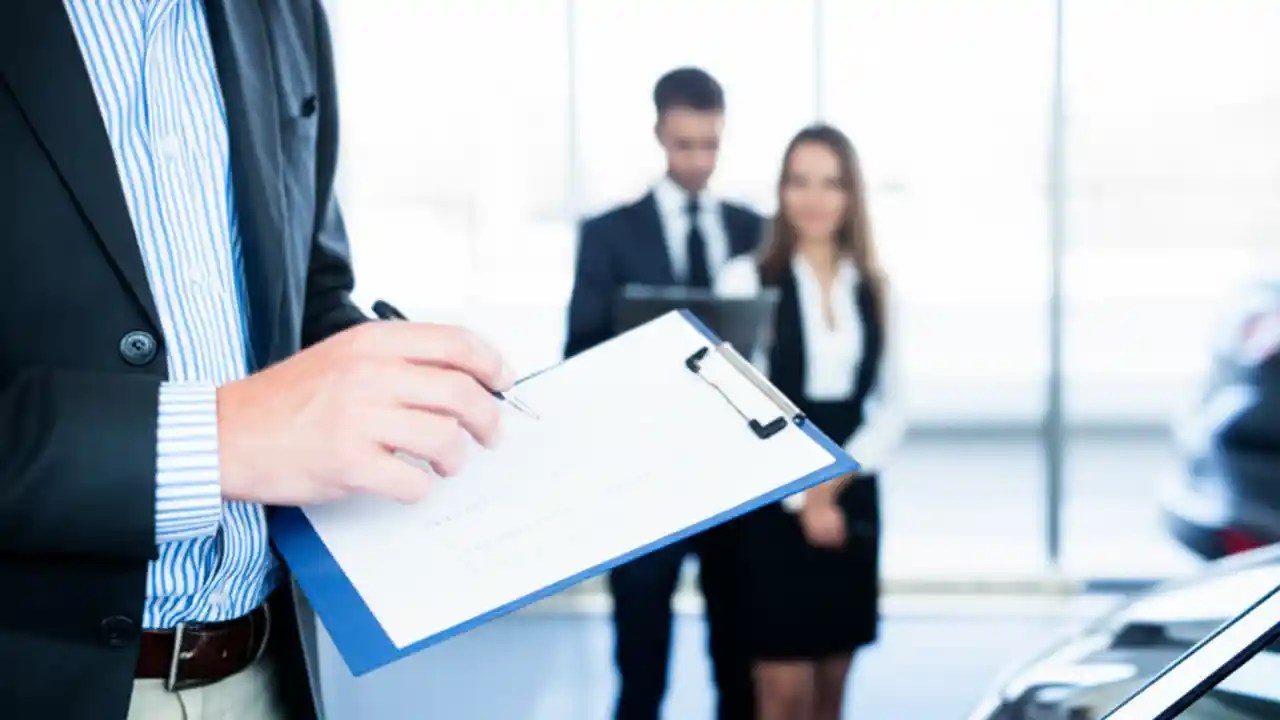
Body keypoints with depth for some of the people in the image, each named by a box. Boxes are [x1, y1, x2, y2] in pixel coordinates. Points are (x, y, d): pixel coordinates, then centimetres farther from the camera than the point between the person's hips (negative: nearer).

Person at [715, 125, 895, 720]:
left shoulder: (874, 289, 8)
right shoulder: (747, 279, -5)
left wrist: (833, 481, -8)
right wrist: (802, 499, -11)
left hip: (852, 502, 4)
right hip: (775, 506, -4)